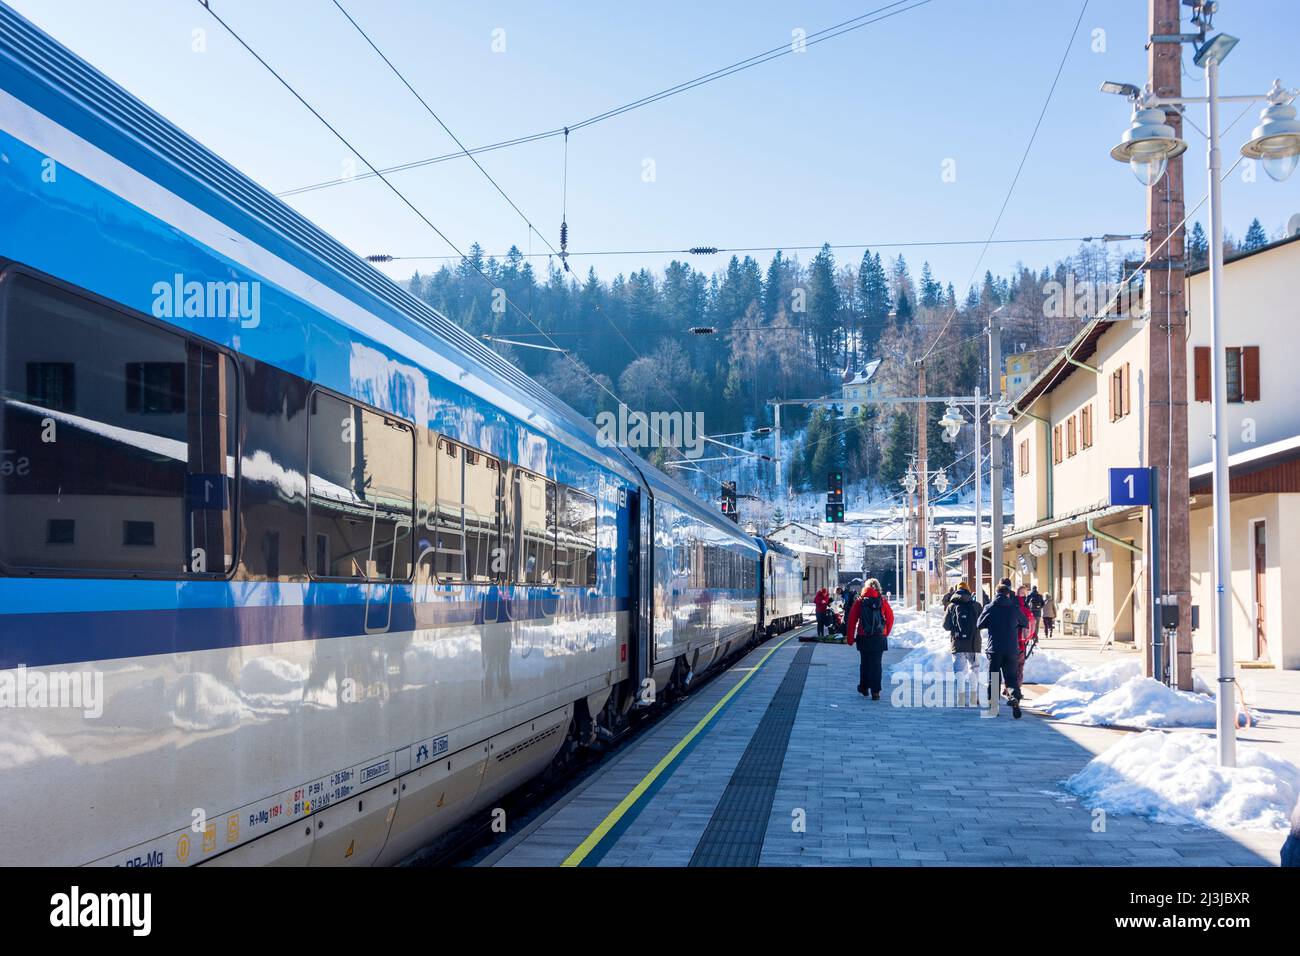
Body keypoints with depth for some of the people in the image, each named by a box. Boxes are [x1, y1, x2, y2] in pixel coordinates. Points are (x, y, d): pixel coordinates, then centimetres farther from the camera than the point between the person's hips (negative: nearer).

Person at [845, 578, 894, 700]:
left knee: (864, 662, 16)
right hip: (879, 638, 0)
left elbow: (852, 620, -3)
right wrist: (885, 633, 18)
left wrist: (850, 638, 2)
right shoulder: (882, 602, -1)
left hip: (863, 638, 0)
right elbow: (890, 619, 3)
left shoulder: (859, 602, -1)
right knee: (876, 664, 2)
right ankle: (875, 691, -5)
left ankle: (864, 687, 27)